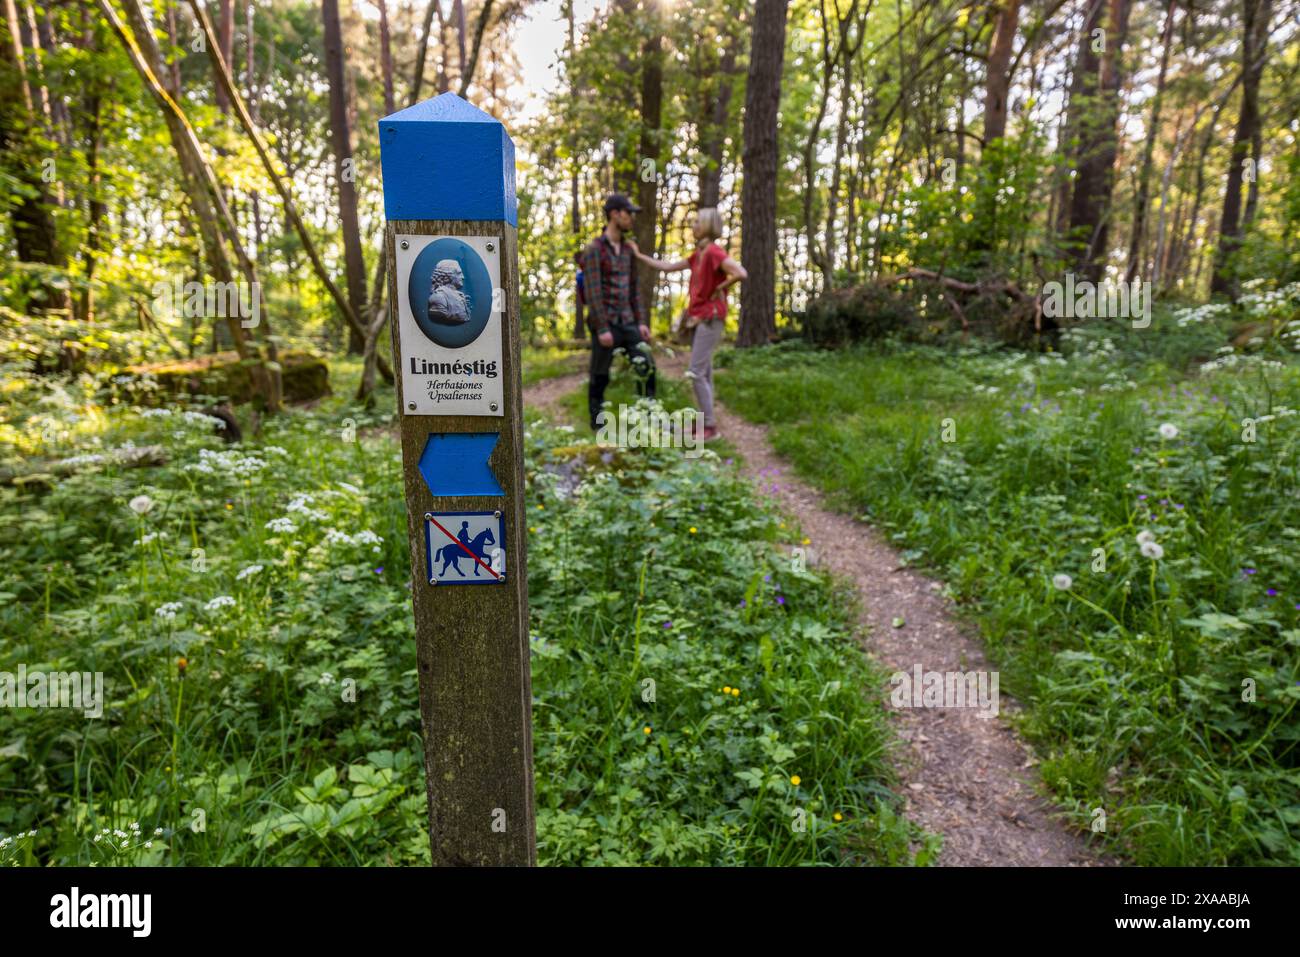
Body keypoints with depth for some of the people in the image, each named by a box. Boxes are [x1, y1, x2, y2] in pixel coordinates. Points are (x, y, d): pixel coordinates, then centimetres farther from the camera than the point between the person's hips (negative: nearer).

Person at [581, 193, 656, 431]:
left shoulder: (627, 249, 12)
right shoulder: (594, 249, -10)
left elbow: (634, 289, 15)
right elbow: (592, 292, -15)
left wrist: (641, 322, 8)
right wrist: (602, 329, -19)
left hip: (628, 322, 6)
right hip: (606, 323, -6)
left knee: (646, 366, 0)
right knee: (600, 376, 4)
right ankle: (597, 424, 17)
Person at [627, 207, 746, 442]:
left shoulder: (714, 251, -14)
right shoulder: (698, 255, 14)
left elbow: (741, 273, -28)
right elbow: (667, 267, 21)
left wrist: (719, 288, -14)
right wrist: (639, 255, 21)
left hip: (710, 318, -9)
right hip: (697, 317, 9)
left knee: (697, 372, -11)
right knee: (704, 372, 9)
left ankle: (710, 427, -6)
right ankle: (706, 423, 15)